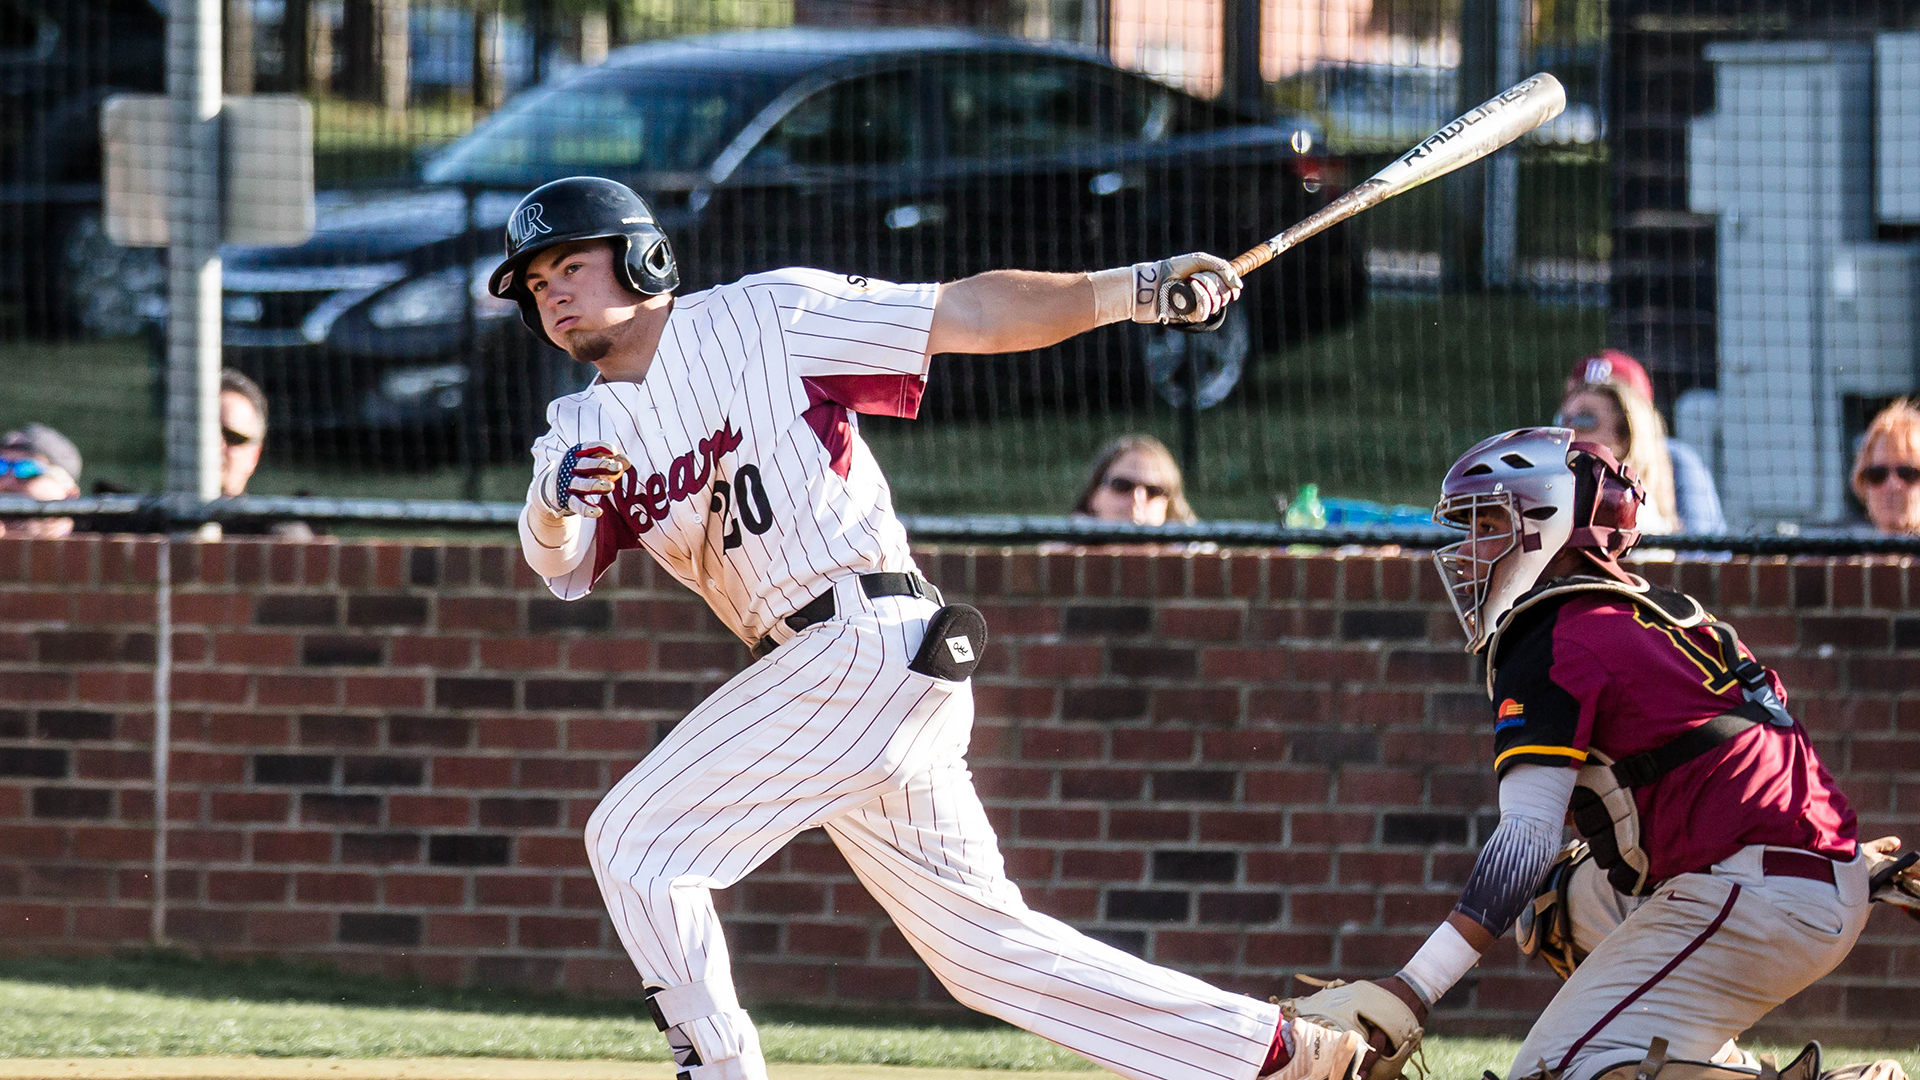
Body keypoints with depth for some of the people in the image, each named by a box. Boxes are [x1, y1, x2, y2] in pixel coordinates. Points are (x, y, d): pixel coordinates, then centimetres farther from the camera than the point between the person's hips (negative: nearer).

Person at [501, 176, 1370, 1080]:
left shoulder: (761, 317, -2)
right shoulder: (583, 427, 15)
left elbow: (969, 313, -6)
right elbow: (559, 565, -3)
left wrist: (1132, 289, -17)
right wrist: (556, 498, -27)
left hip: (866, 641, -8)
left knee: (634, 839, -11)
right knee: (979, 939, 11)